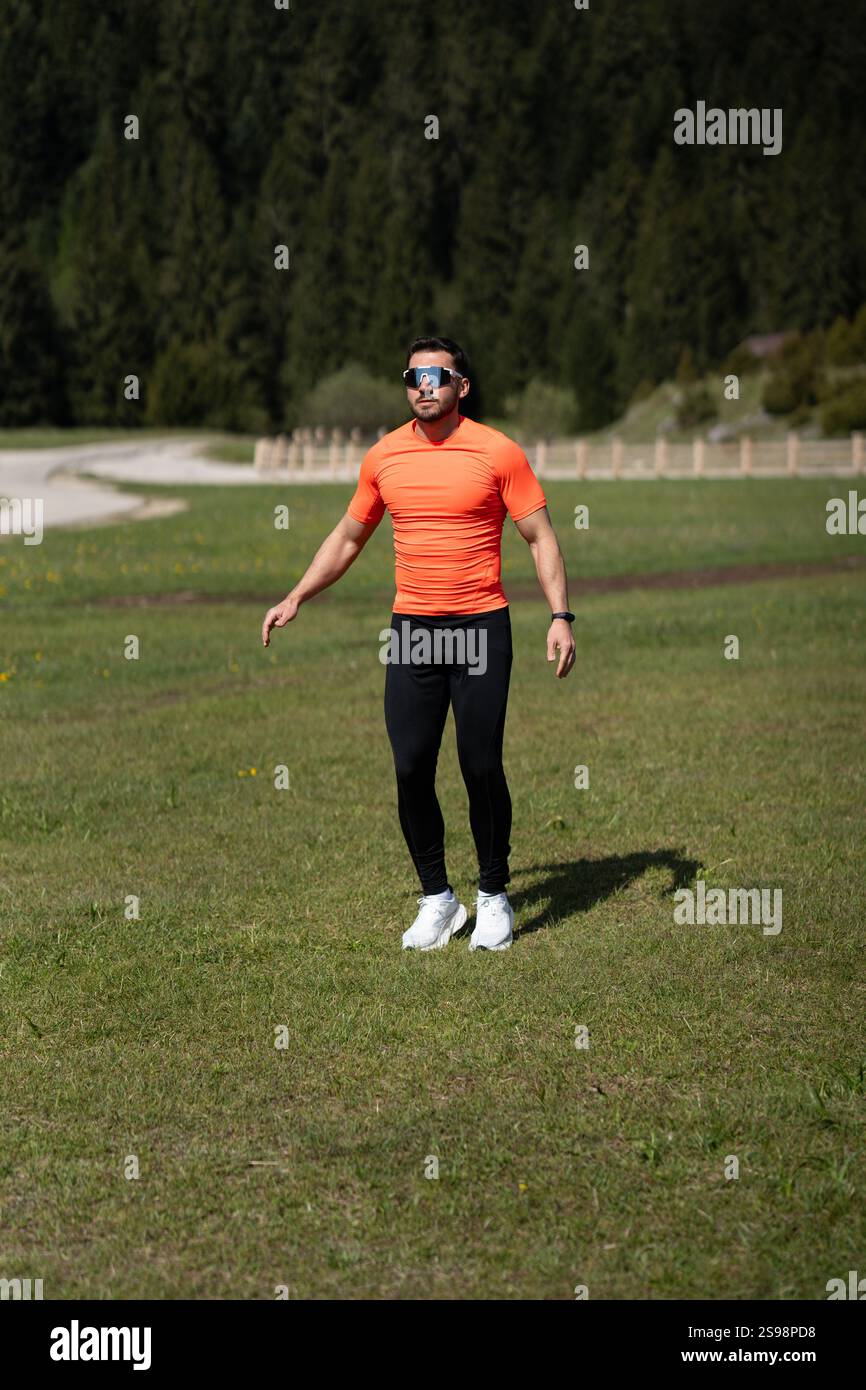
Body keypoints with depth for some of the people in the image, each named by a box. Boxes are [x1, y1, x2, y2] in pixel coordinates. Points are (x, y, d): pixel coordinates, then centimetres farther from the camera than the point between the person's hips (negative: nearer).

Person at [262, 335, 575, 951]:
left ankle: (494, 896, 15)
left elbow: (541, 537, -1)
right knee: (411, 768, 0)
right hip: (411, 629, 3)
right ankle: (437, 899, 14)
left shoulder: (498, 452, -4)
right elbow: (348, 538, 20)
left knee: (482, 767, -3)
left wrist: (561, 616, -12)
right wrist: (295, 598, 15)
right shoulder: (383, 457, 7)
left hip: (482, 628, -3)